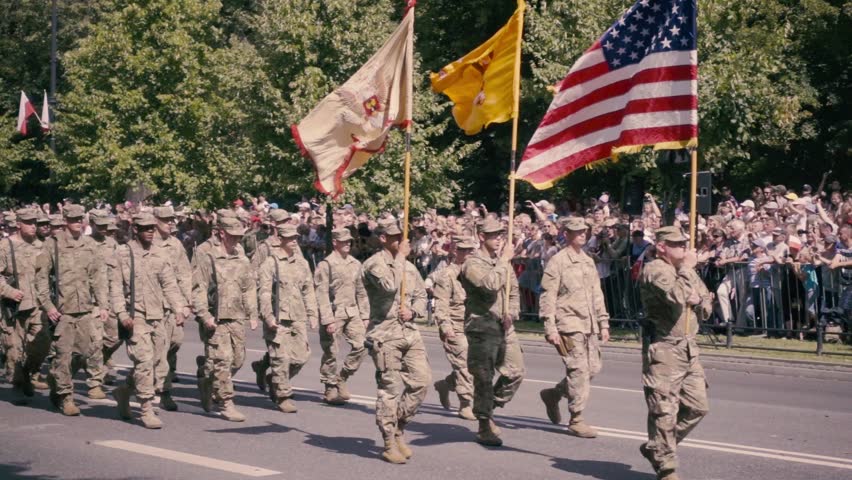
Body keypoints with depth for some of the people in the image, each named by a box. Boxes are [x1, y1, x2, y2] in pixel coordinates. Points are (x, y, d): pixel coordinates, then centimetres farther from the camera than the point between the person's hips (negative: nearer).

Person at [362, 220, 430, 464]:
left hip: (410, 332, 7)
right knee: (390, 389, -4)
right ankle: (389, 444, 4)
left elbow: (421, 295, 20)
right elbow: (389, 285, -25)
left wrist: (412, 311, -1)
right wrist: (400, 256, -14)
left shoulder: (408, 266, 16)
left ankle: (399, 429, 17)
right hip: (385, 335, -7)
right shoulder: (374, 263, -7)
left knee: (421, 381, 0)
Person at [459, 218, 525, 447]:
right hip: (482, 326, -7)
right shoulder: (473, 263, -9)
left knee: (515, 372, 4)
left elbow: (514, 292, 22)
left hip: (505, 326, 7)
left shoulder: (503, 262, 17)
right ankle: (484, 427, 7)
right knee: (484, 378, -3)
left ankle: (488, 412, 22)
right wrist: (503, 261, -15)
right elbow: (490, 285, -26)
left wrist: (511, 313, 4)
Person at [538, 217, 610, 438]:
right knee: (579, 371, -8)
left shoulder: (589, 261, 17)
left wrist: (603, 323, 17)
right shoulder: (557, 262, -6)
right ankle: (576, 421, 0)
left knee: (593, 368, 8)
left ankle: (553, 394, 28)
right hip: (569, 324, -8)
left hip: (589, 326, 8)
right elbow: (548, 297, -9)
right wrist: (550, 329, -15)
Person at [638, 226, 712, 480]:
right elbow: (677, 296, -26)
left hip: (689, 347, 9)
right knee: (664, 411, -5)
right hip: (664, 348, -9)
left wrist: (699, 301, 3)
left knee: (696, 406, 8)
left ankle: (656, 448, 23)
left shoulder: (687, 270, 18)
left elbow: (707, 306, 26)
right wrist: (686, 268, -14)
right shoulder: (655, 270, -10)